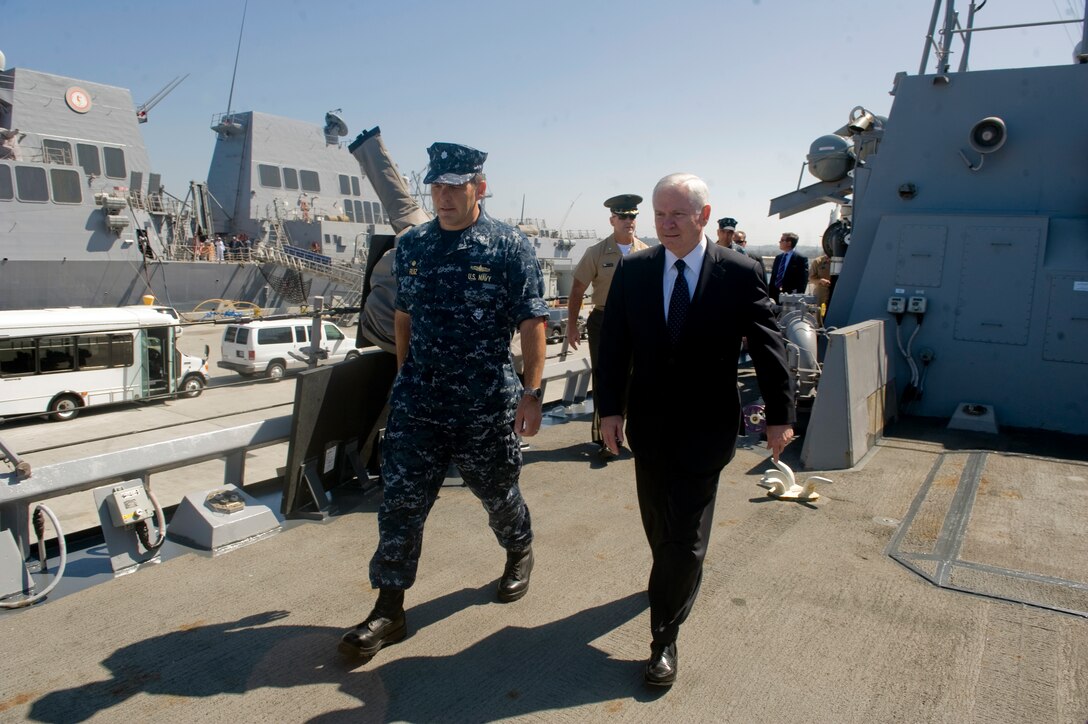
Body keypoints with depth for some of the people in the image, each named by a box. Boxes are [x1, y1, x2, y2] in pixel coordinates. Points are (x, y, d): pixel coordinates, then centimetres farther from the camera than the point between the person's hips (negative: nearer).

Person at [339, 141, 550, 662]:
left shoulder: (510, 248, -8)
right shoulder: (411, 246, 5)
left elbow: (531, 324, -9)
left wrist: (531, 392, -14)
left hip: (486, 407, -3)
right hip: (417, 402, 4)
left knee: (497, 492, 16)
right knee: (401, 502, 1)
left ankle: (519, 554, 47)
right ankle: (389, 610, 13)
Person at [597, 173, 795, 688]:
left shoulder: (740, 274, -9)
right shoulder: (632, 271, -2)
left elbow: (769, 346, -4)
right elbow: (614, 344, 2)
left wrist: (780, 415, -2)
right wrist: (610, 408, -2)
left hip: (705, 428, -3)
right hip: (649, 426, 3)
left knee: (685, 540, 1)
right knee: (659, 528, 19)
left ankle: (664, 639, 14)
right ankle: (681, 577, 47)